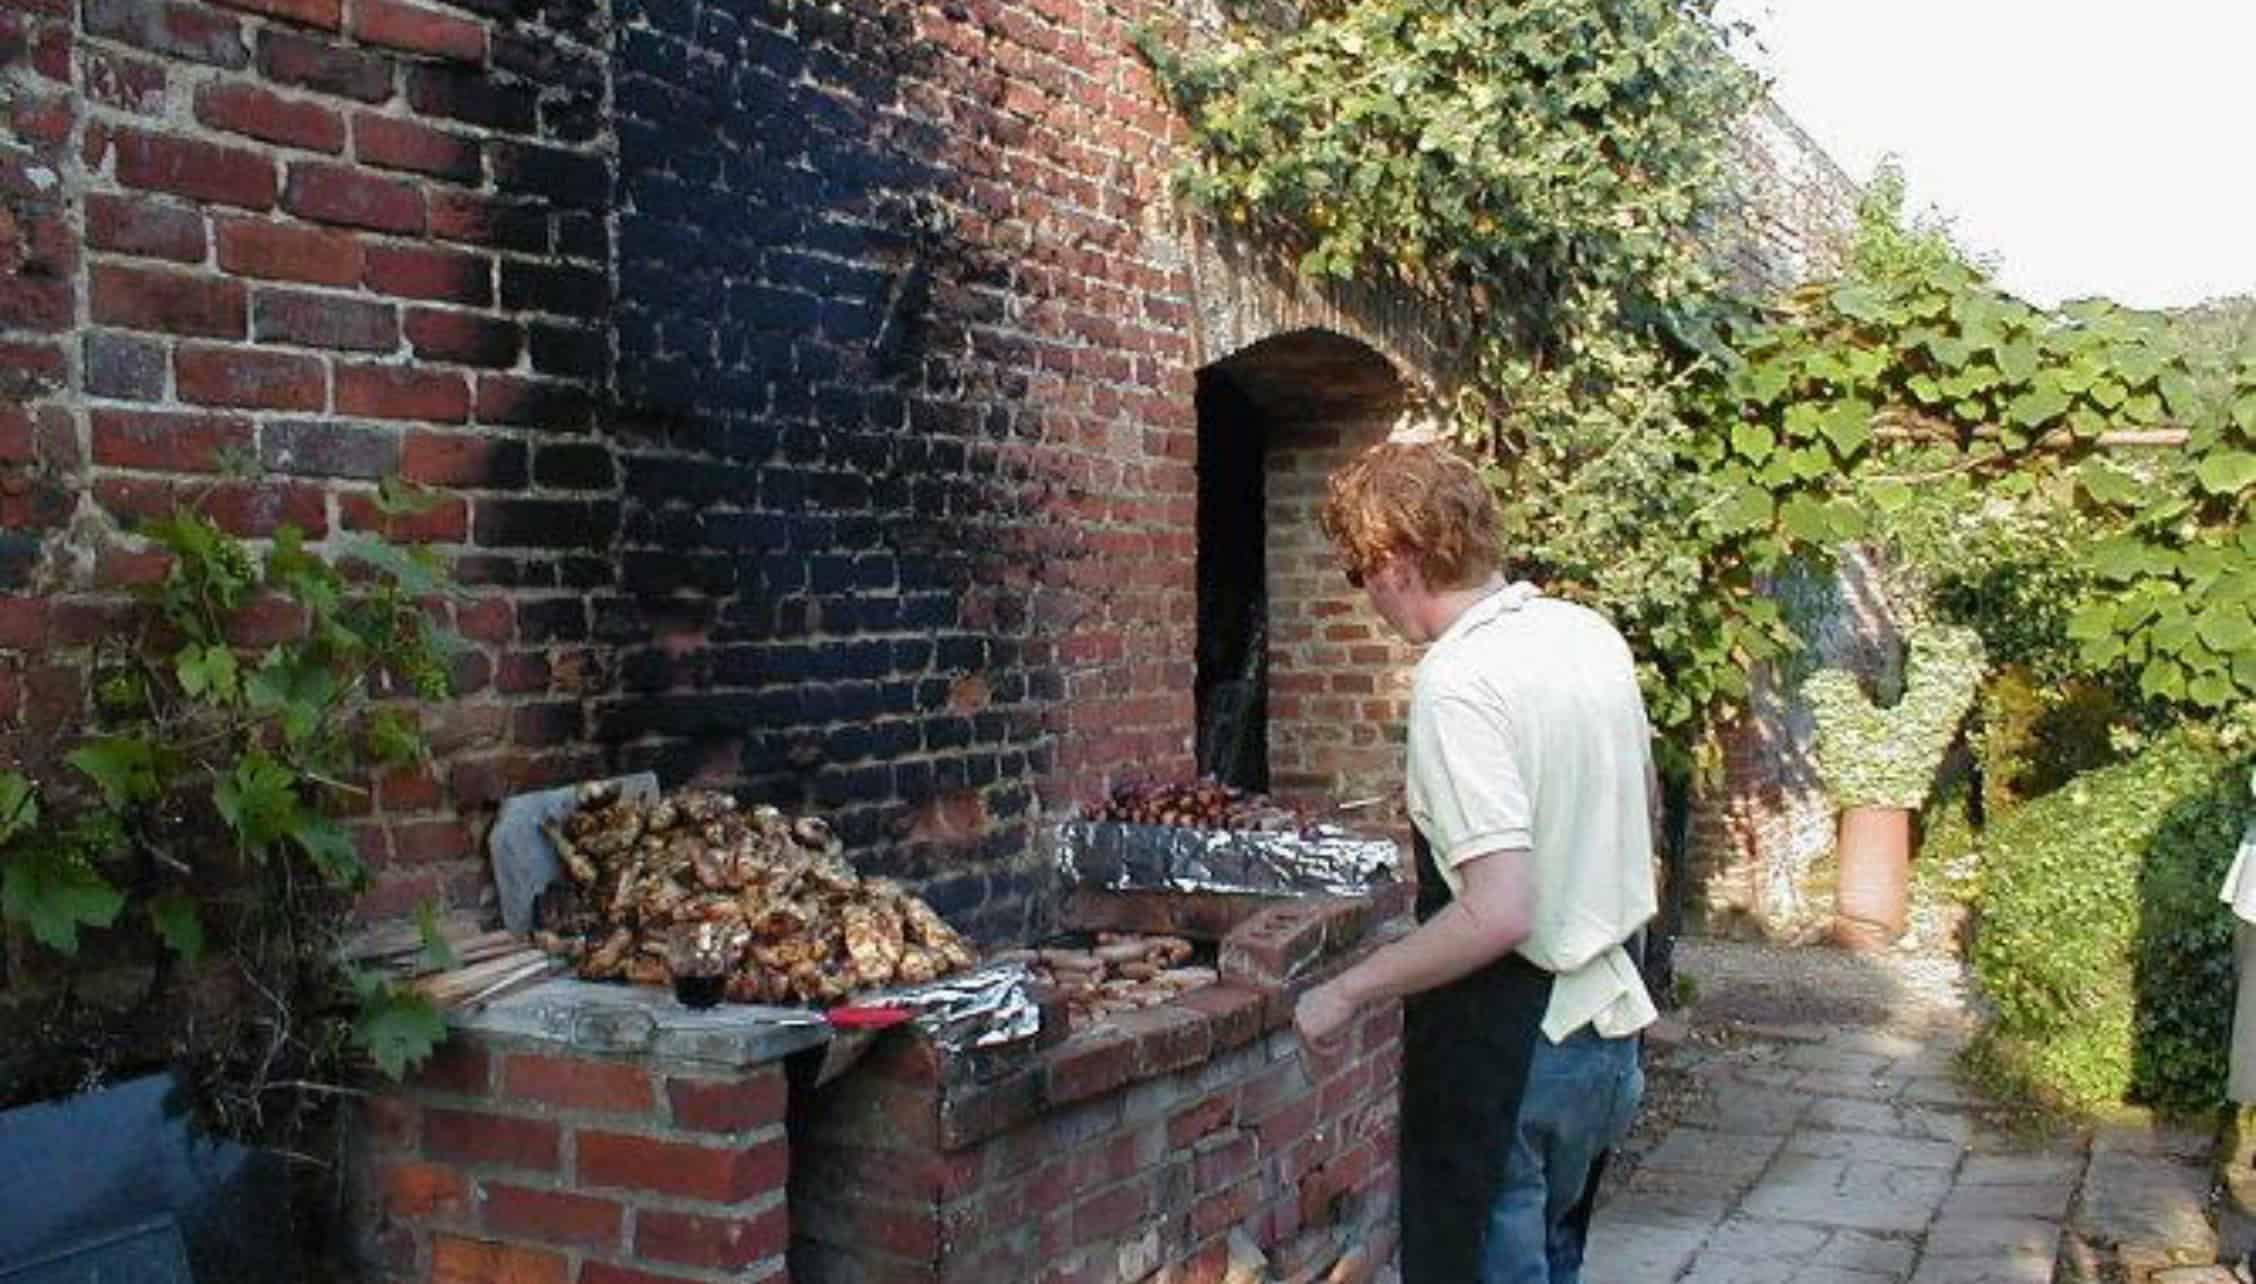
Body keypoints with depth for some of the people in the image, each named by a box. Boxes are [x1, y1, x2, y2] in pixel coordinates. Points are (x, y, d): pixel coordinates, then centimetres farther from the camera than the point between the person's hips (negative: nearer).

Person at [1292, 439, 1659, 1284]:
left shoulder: (1457, 681, -22)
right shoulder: (1591, 635, 3)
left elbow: (1498, 914, -28)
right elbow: (1635, 807, 19)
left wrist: (1348, 992, -18)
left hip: (1508, 1050, -8)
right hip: (1605, 1024, 8)